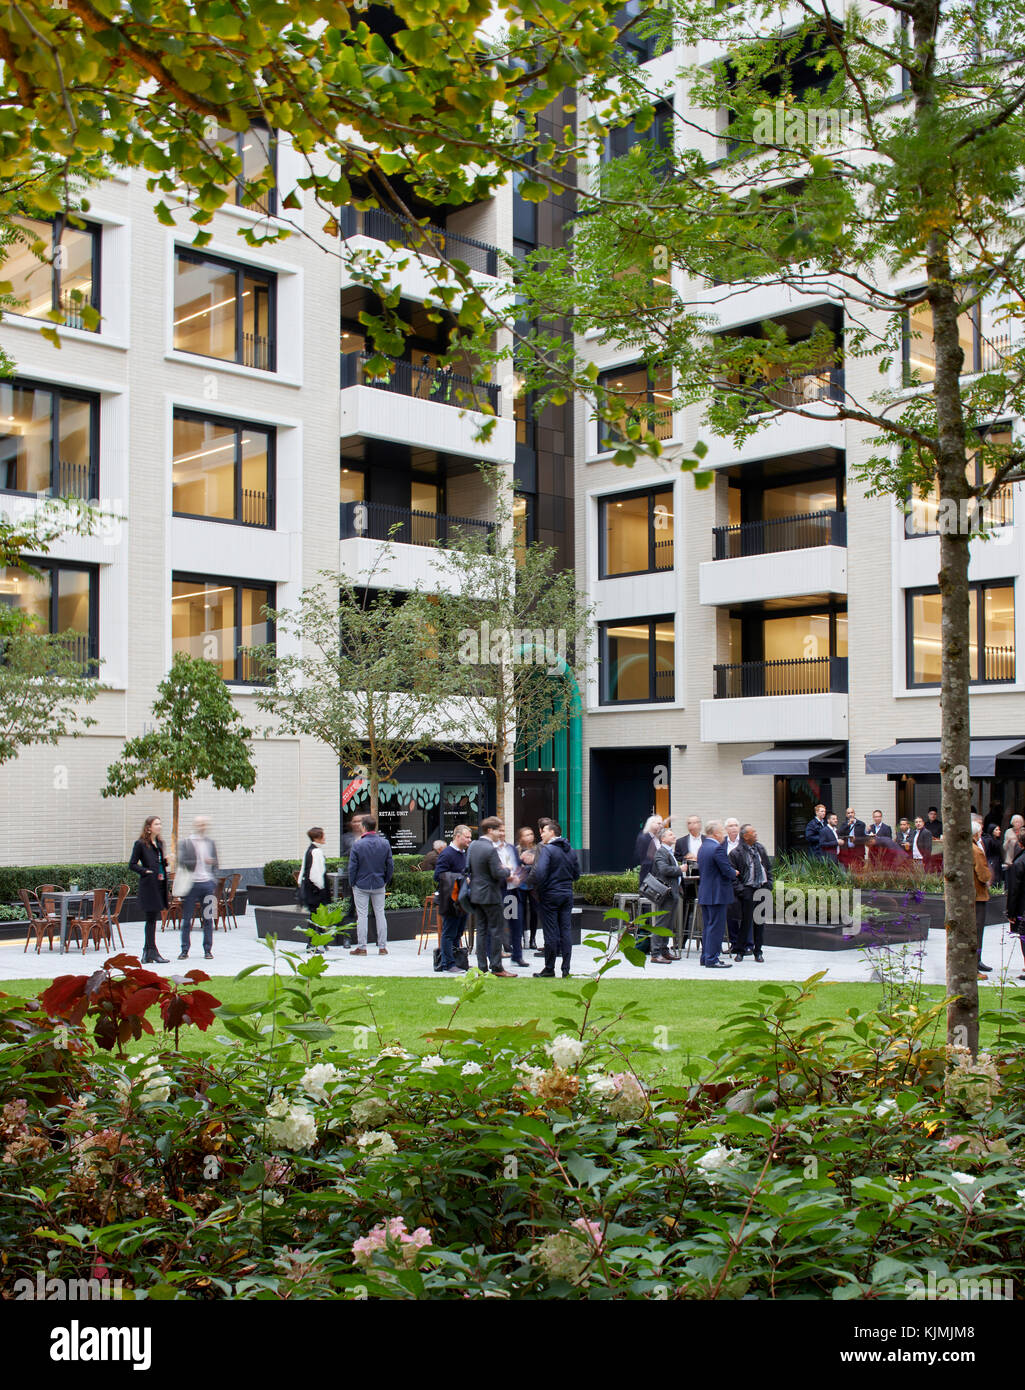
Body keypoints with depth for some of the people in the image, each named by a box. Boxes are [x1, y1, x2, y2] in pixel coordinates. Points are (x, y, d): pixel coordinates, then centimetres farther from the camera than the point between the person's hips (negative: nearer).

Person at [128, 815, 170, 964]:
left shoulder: (159, 843, 15)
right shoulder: (140, 844, -6)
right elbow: (132, 865, -6)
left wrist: (166, 860, 2)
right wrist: (146, 872, -15)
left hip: (160, 885, 7)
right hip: (148, 886, -7)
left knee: (152, 920, 10)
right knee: (151, 919, -5)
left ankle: (147, 954, 14)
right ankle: (152, 952, -2)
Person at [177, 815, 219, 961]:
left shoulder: (210, 843, 12)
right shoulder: (186, 843, 0)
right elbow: (181, 862, -10)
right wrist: (202, 862, -16)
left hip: (207, 884, 3)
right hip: (191, 883, -3)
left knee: (208, 918, 5)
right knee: (186, 919, 1)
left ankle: (208, 950, 12)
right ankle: (185, 950, 10)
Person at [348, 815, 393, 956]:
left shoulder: (358, 845, -12)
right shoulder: (385, 844, -2)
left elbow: (352, 867, -9)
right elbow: (390, 866, 3)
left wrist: (352, 883, 4)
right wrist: (385, 881, 15)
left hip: (361, 885, -3)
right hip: (379, 885, 3)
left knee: (362, 915, 3)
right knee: (380, 914, 9)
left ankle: (362, 947, 6)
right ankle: (382, 947, 11)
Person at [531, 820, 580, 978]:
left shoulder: (546, 849, -12)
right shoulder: (571, 850, 11)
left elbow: (540, 873, -22)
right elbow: (576, 874, 14)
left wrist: (535, 886, -7)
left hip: (550, 895, -6)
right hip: (567, 894, 6)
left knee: (551, 932, -1)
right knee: (566, 930, 7)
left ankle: (549, 969, 5)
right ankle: (566, 969, 8)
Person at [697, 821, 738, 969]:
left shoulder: (702, 848, 13)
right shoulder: (717, 848, -17)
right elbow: (728, 871, -20)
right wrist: (735, 873, 3)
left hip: (704, 894, 9)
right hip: (717, 894, -9)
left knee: (707, 927, 15)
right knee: (716, 927, -5)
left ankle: (705, 957, 20)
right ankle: (712, 960, -4)